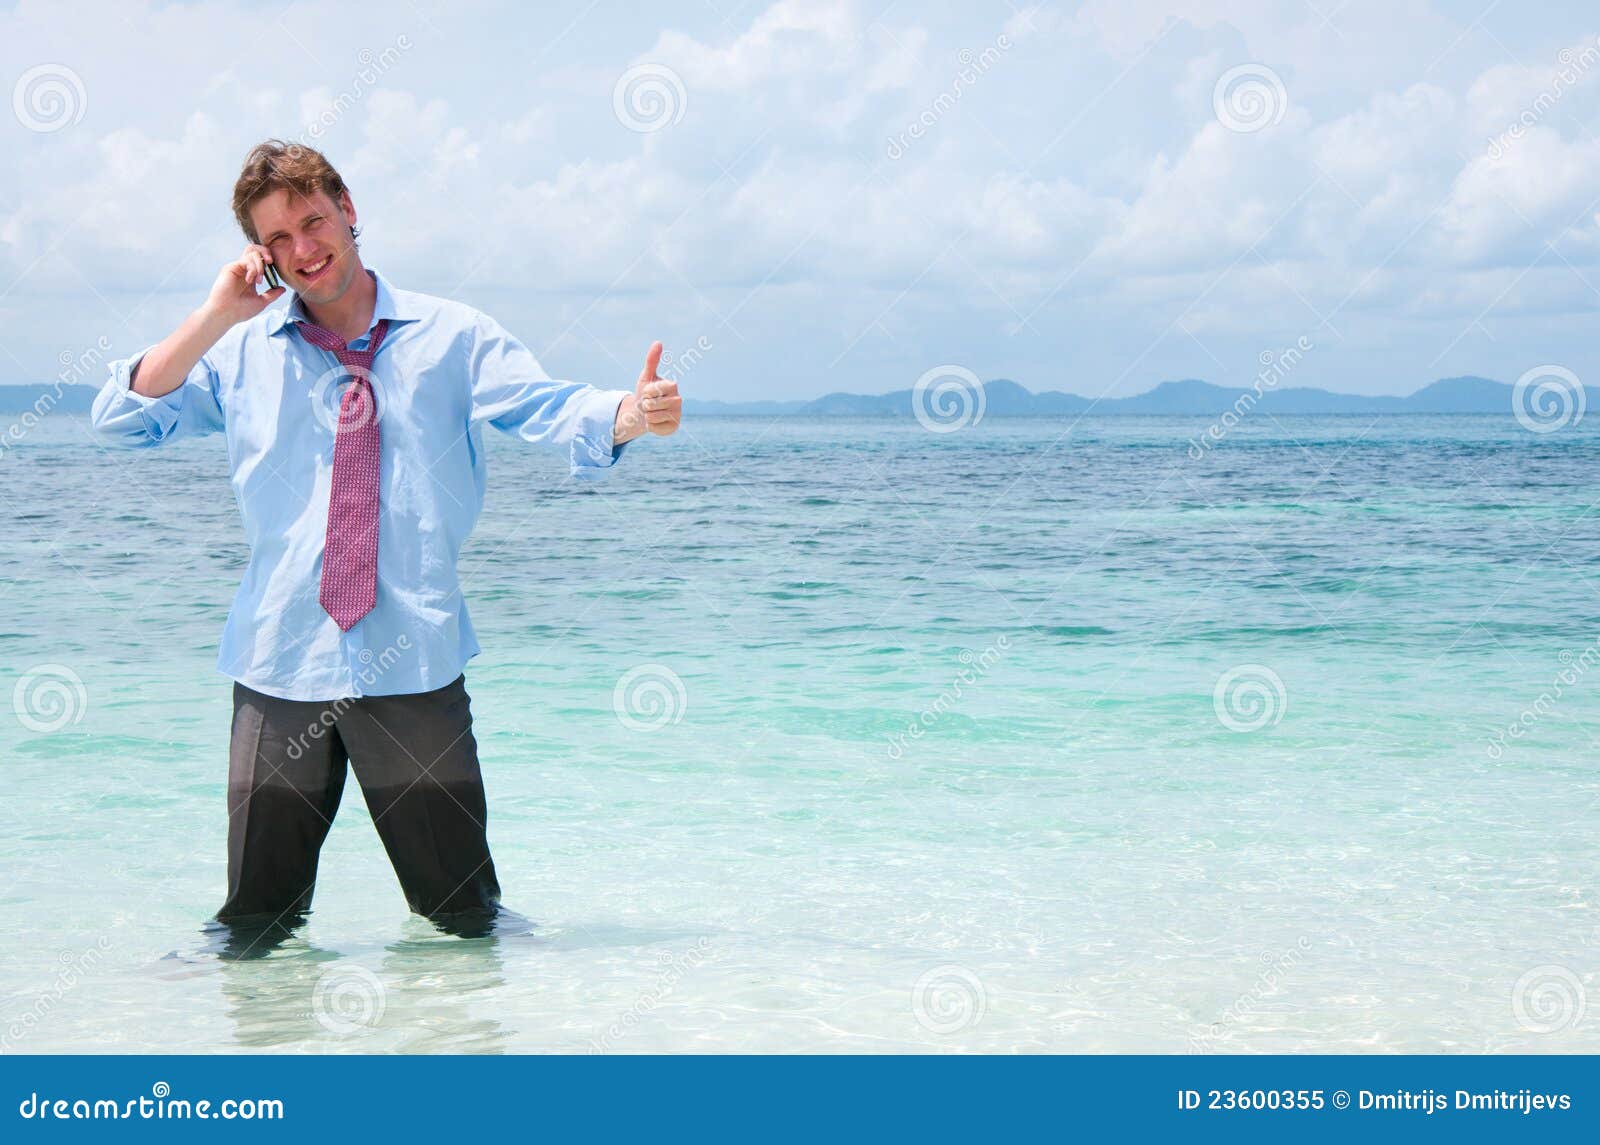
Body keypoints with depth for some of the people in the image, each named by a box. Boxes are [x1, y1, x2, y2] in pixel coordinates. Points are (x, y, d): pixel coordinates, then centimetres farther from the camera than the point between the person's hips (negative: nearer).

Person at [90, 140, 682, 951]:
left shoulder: (452, 337, 5)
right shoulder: (242, 351, 10)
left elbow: (551, 412, -8)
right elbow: (119, 420, 1)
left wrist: (630, 414, -30)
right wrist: (215, 318, -8)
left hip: (414, 666, -1)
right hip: (282, 662, 1)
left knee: (464, 920, 4)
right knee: (255, 928, 4)